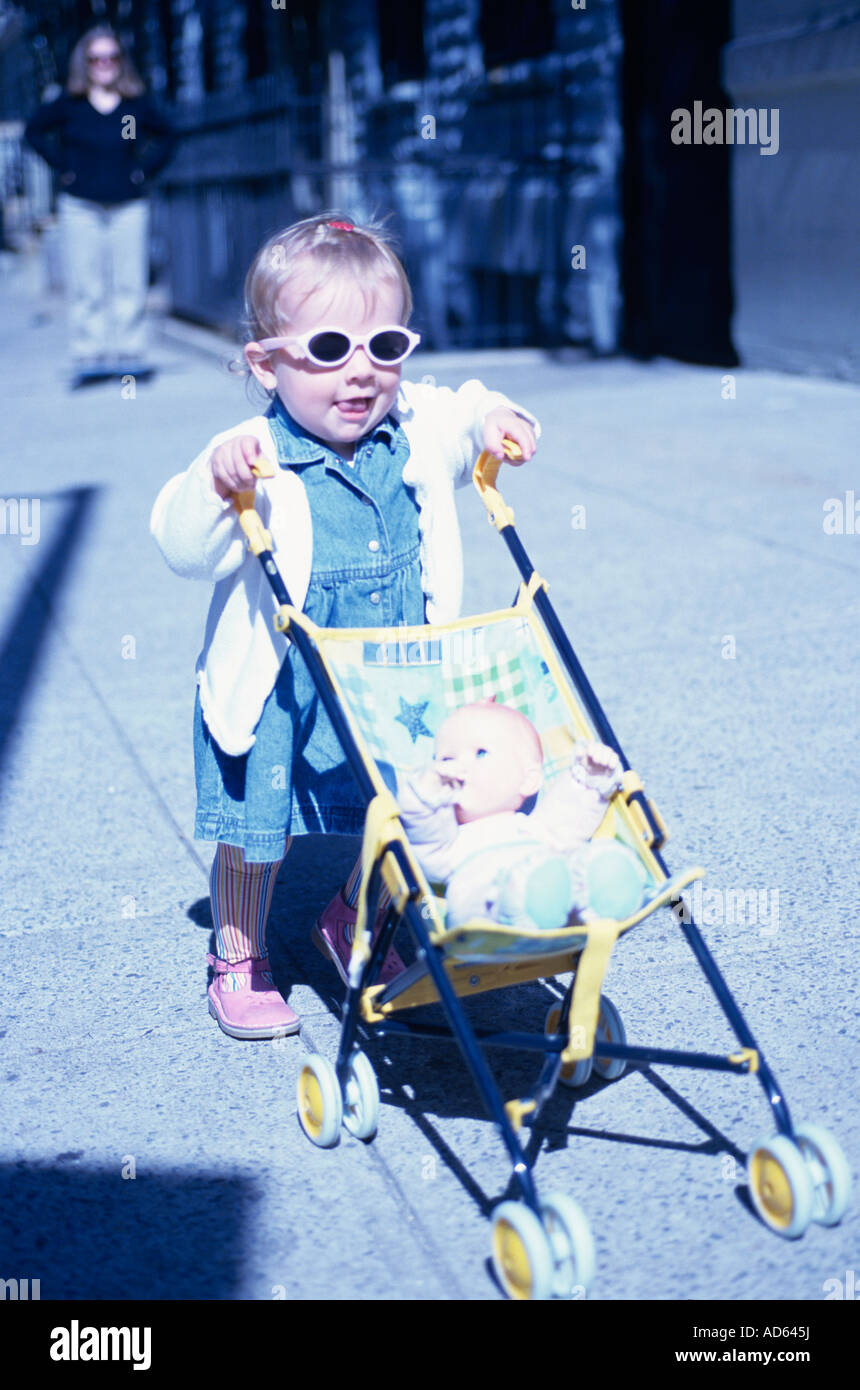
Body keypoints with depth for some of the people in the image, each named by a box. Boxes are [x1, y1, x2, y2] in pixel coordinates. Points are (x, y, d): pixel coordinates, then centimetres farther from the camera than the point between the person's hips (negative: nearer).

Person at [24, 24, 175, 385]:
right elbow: (34, 132, 13)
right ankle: (88, 358, 3)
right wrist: (64, 167, 3)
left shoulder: (137, 106, 5)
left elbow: (165, 138, 19)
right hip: (81, 206, -1)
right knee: (85, 287, -1)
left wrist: (144, 170, 6)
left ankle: (129, 356, 6)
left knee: (130, 285, 0)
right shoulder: (69, 105, 2)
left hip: (129, 206, 1)